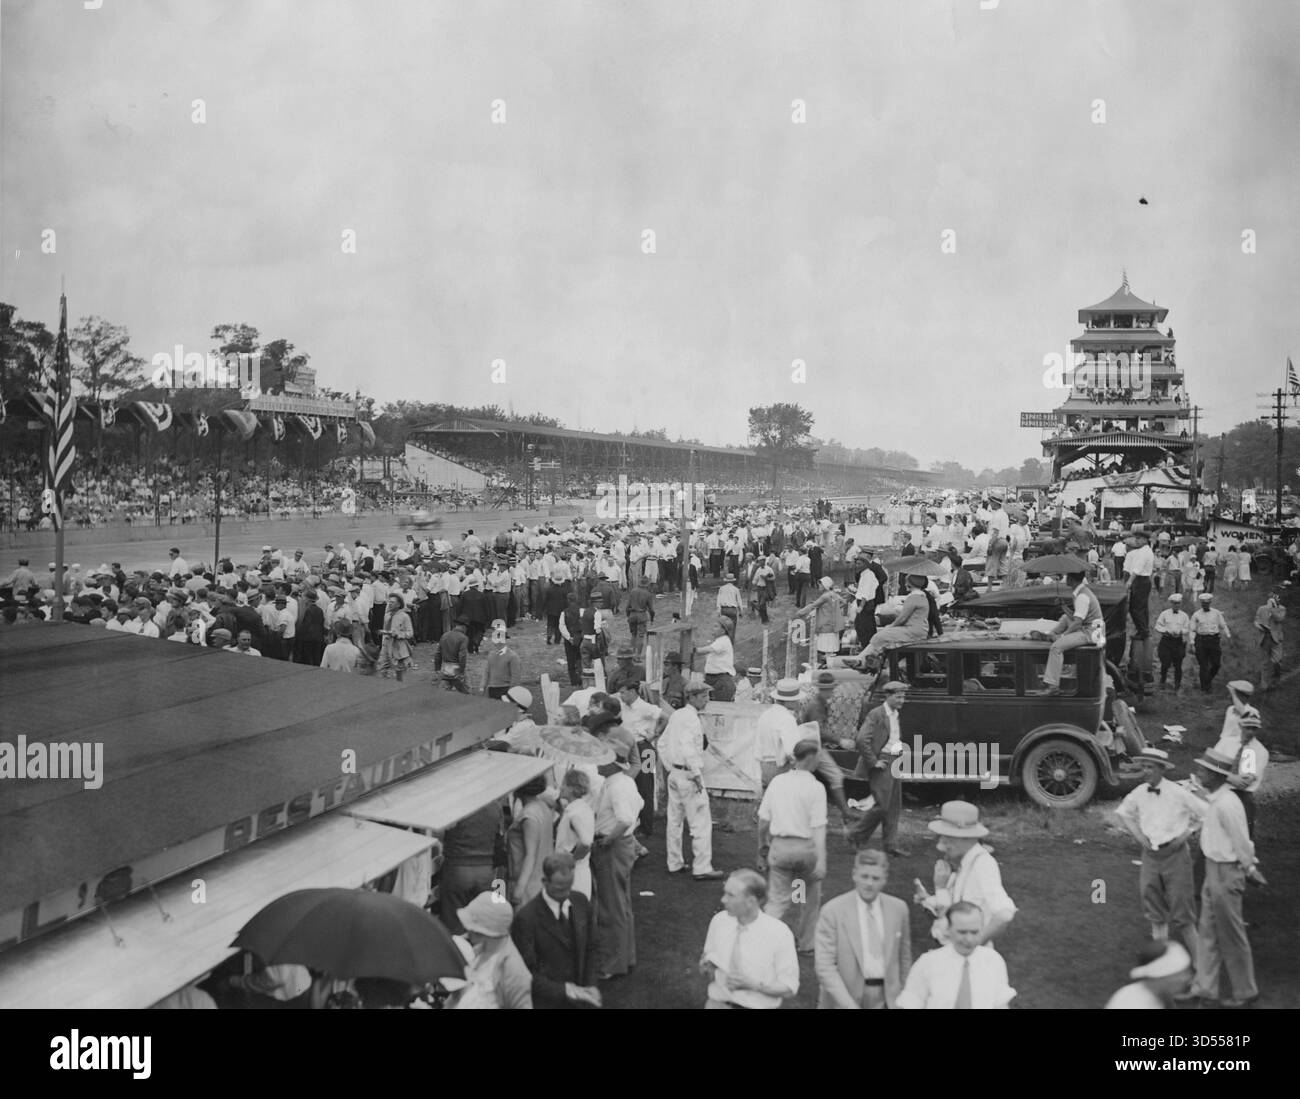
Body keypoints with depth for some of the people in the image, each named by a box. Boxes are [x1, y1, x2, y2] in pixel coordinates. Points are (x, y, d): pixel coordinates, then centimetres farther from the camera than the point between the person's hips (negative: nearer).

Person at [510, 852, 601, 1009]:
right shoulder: (526, 918, -17)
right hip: (545, 1002, -5)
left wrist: (590, 986, 1)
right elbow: (526, 973, -14)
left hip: (578, 997, 5)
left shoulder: (581, 901, 0)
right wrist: (565, 990, -19)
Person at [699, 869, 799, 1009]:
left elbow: (789, 987, -3)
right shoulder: (718, 921, -2)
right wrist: (707, 969, -11)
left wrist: (753, 984, -15)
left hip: (757, 1006, -2)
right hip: (719, 1002, 2)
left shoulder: (779, 933, -11)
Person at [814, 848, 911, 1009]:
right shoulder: (832, 911, -9)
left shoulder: (898, 908, 2)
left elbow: (904, 959, 11)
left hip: (886, 998, 2)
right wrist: (849, 1005, -18)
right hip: (844, 997, -2)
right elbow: (825, 966, -12)